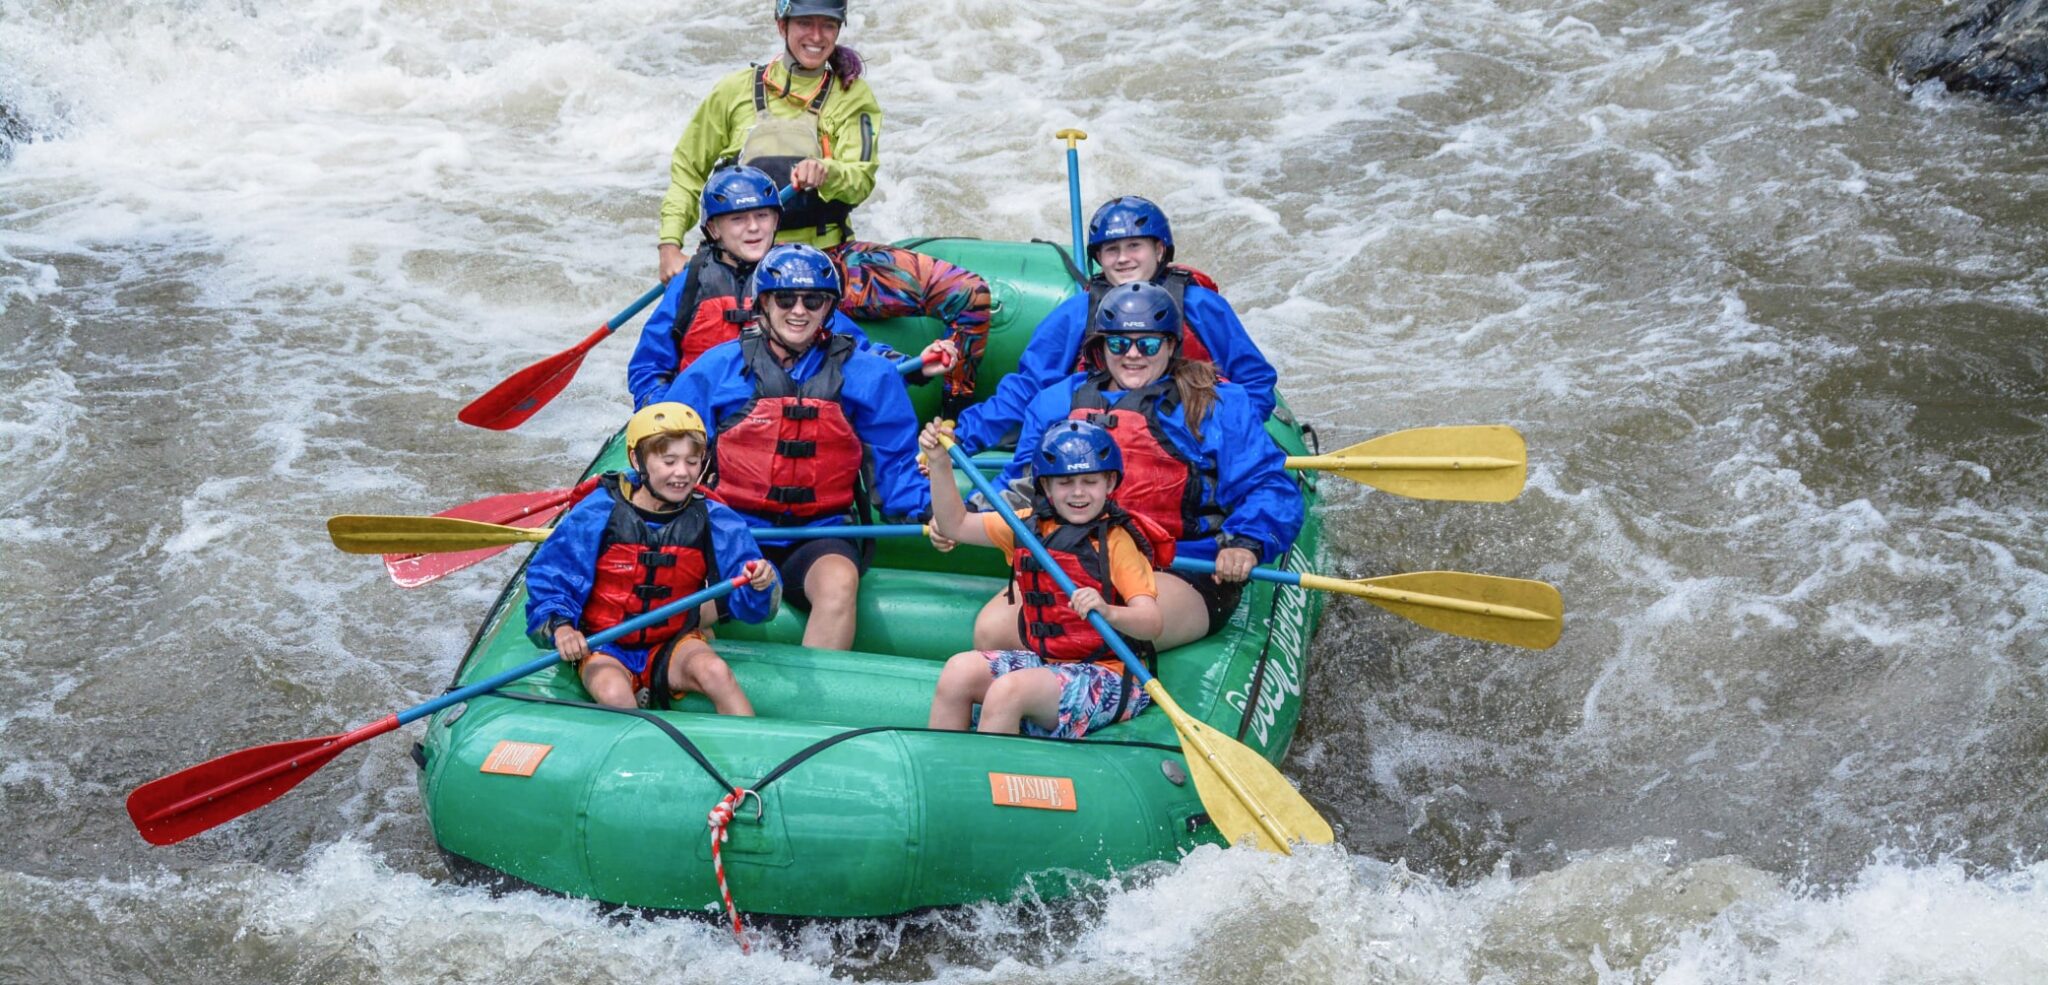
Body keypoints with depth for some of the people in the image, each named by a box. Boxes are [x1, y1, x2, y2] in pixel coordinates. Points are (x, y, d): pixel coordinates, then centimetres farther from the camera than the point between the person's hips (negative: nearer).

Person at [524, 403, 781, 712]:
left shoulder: (711, 520, -3)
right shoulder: (599, 514, -11)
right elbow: (548, 577, -6)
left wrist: (759, 585, -28)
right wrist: (560, 626, -23)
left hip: (672, 645, 2)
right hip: (603, 648, -2)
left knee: (715, 671, -28)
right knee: (614, 694, -33)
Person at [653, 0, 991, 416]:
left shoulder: (853, 97, 10)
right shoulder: (736, 90, 8)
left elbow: (861, 181, -5)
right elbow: (687, 169, 16)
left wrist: (827, 173, -29)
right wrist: (671, 246, 3)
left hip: (833, 257, 2)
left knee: (968, 293, -15)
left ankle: (958, 424, -2)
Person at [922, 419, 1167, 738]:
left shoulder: (1118, 541, -10)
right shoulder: (1030, 525, 9)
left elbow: (1152, 622, -21)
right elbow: (956, 525, 13)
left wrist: (1108, 611, -42)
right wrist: (939, 464, 1)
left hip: (1106, 674, -6)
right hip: (1043, 661, 7)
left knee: (1008, 690, -29)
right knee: (960, 670, -15)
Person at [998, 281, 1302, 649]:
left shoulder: (1219, 404, 10)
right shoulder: (1059, 402, 21)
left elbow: (1269, 487, 2)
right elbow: (1020, 482, 23)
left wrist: (1245, 543, -18)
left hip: (1183, 575, -3)